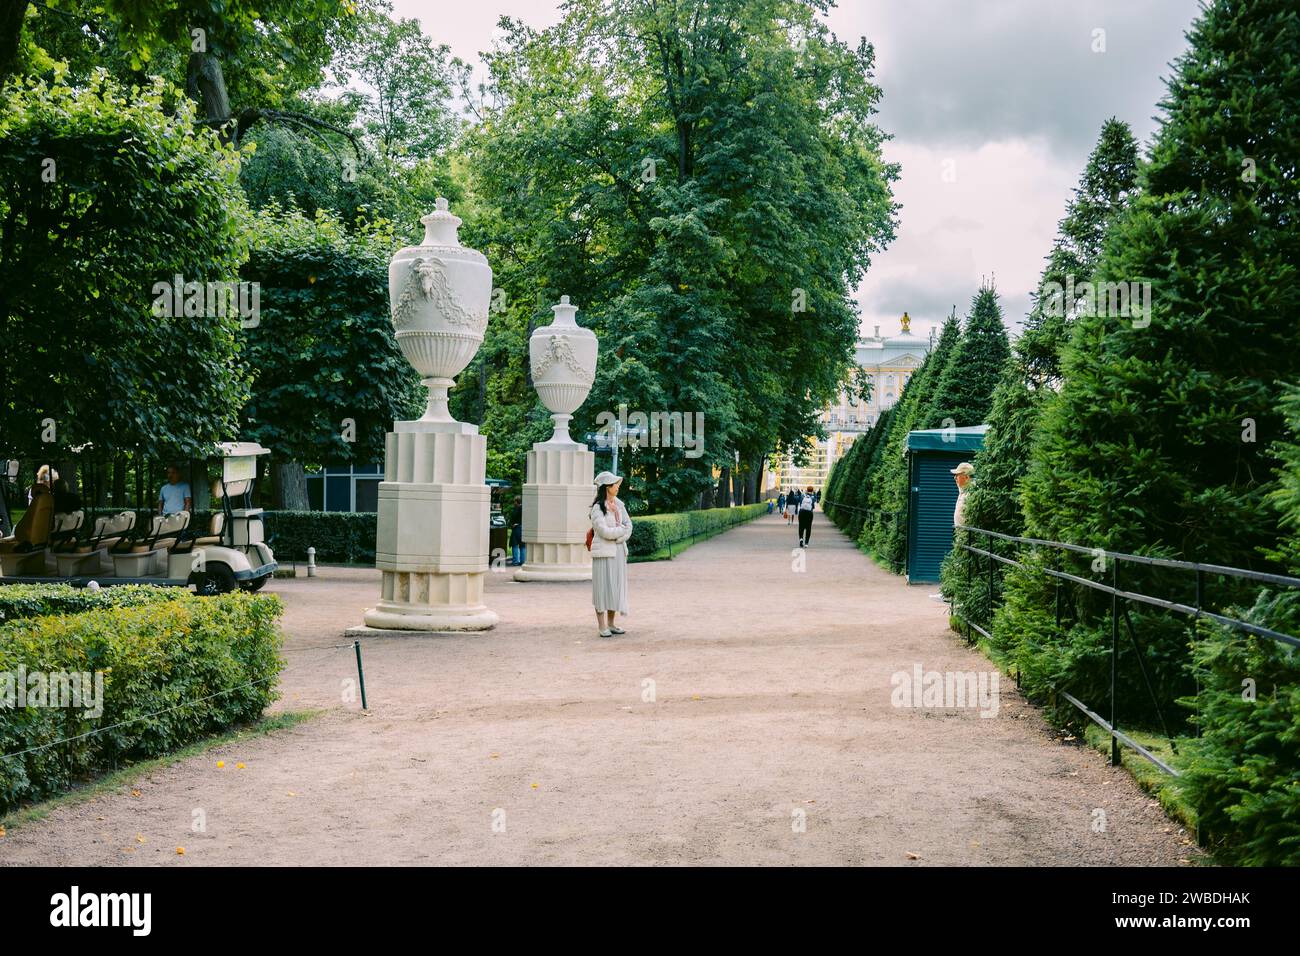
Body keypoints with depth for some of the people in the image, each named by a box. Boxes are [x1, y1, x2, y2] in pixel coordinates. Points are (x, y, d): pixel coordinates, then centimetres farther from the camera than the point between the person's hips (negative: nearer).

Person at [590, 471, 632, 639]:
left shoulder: (619, 504, 10)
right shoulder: (598, 508, -10)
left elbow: (628, 525, 5)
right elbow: (604, 531, -18)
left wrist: (619, 537, -12)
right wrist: (622, 529, -5)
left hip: (619, 551, 7)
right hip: (603, 552, -6)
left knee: (616, 586, 8)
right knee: (603, 587, -3)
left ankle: (611, 624, 17)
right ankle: (602, 626, 1)